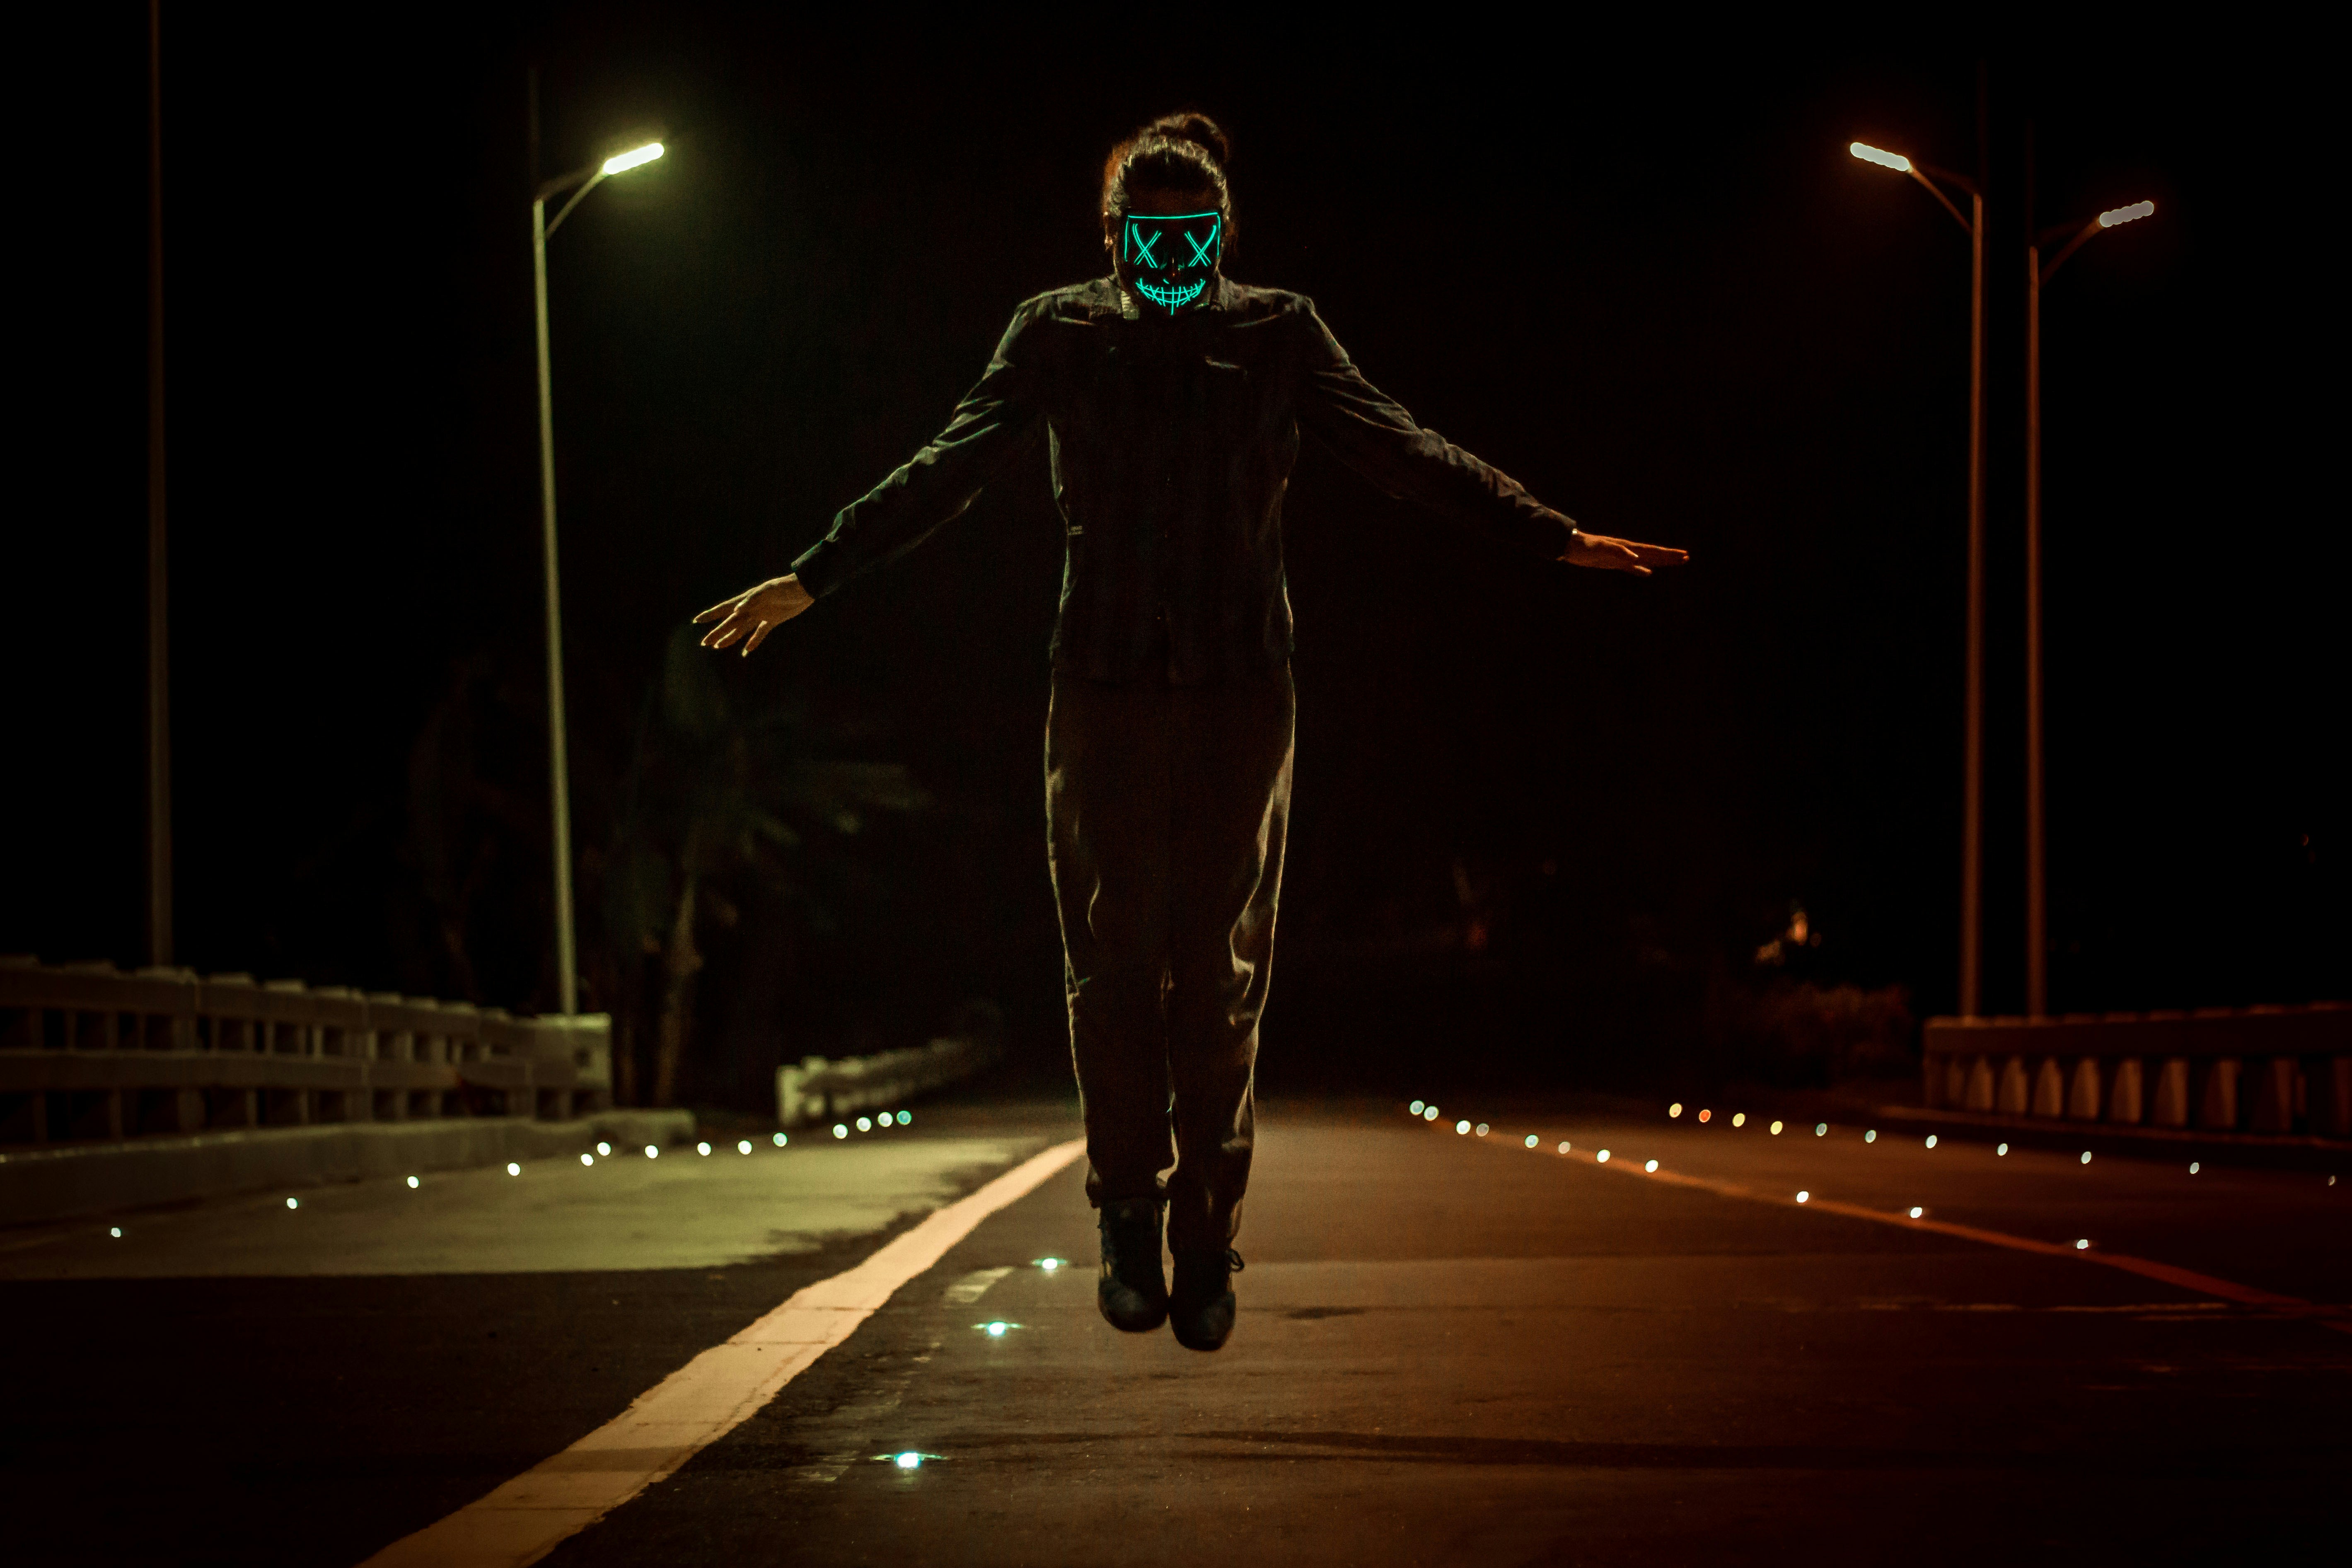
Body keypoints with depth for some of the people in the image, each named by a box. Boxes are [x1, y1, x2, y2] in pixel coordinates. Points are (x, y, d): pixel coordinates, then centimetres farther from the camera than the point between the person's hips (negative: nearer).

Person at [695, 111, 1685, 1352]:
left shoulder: (1277, 334, 8)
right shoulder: (1058, 336, 8)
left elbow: (1397, 452, 5)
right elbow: (951, 469, 7)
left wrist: (1550, 538, -2)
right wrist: (813, 576, 1)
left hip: (1240, 690, 0)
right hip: (1103, 690, 0)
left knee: (1219, 972, -1)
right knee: (1114, 961, -2)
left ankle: (1206, 1238, 6)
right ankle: (1128, 1214, 10)